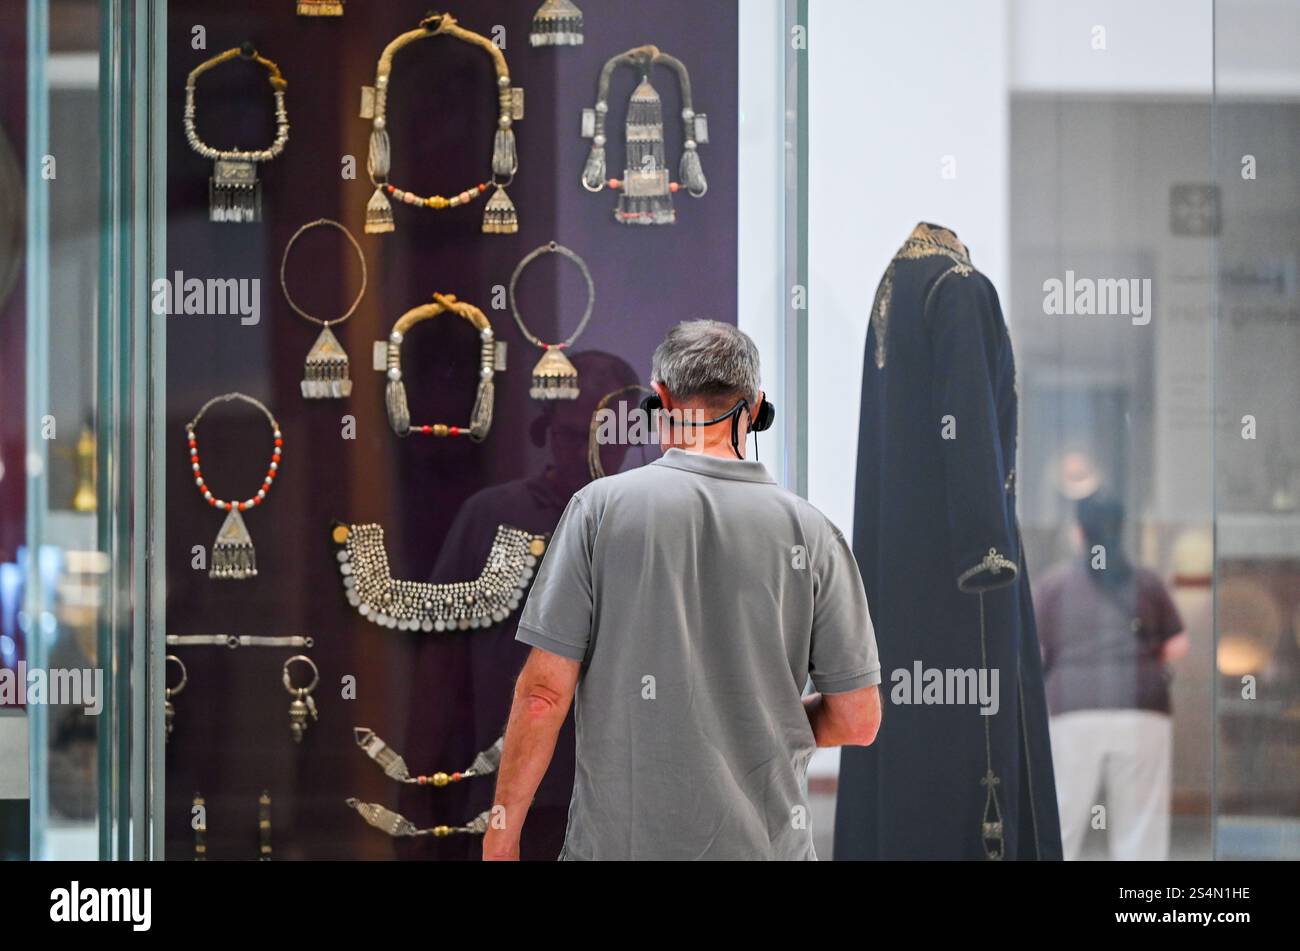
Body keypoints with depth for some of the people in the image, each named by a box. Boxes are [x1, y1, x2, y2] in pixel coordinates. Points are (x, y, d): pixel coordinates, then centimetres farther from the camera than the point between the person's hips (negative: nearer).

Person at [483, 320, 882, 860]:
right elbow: (857, 720, 0)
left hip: (617, 837, -1)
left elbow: (544, 694, -8)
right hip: (764, 841, 1)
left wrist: (499, 839, 1)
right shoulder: (809, 531, -2)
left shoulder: (601, 506, -6)